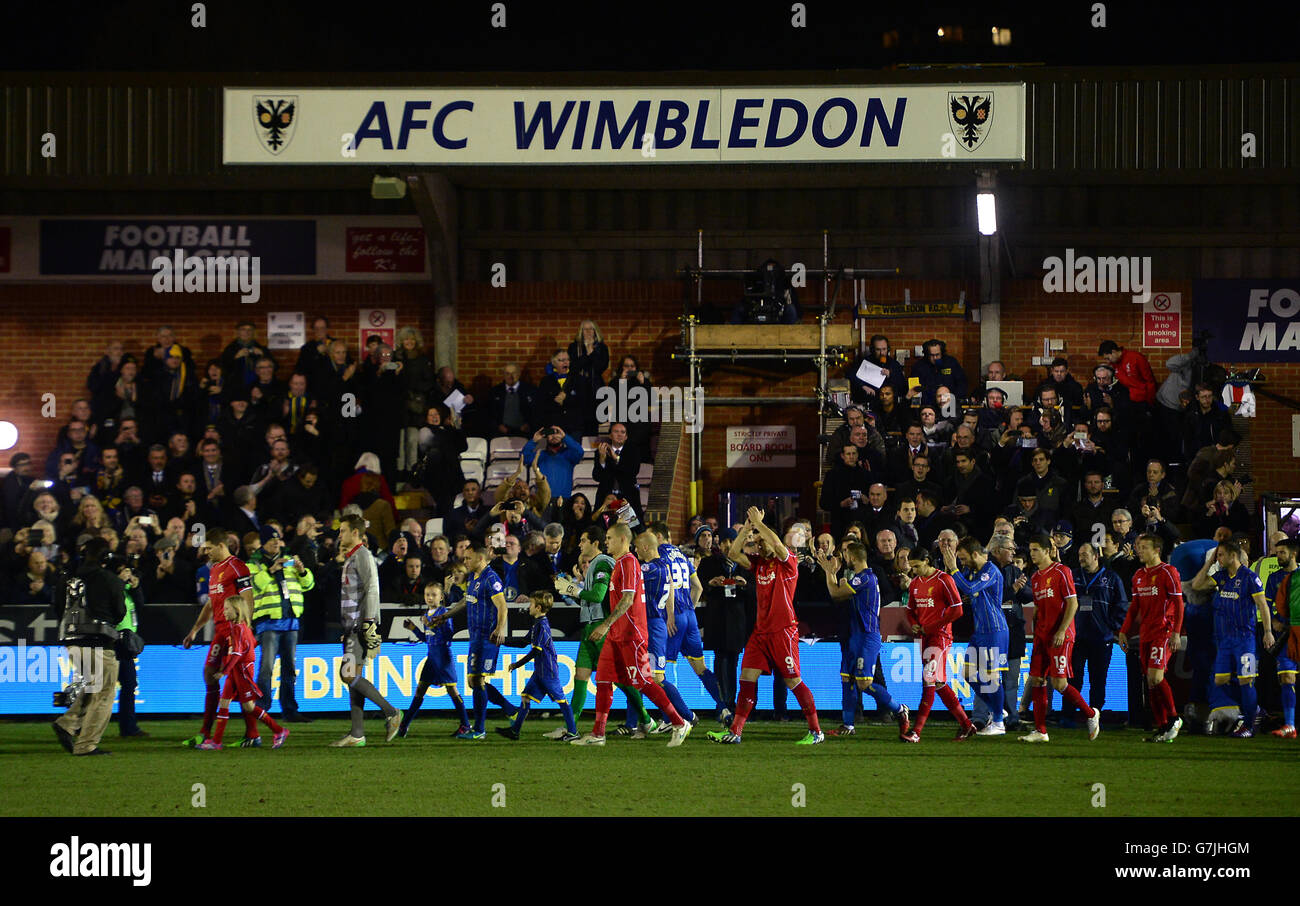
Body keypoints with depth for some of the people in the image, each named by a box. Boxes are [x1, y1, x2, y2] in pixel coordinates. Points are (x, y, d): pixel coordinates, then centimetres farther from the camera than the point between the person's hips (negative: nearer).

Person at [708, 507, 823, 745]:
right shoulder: (759, 562, 13)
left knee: (793, 681, -3)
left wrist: (758, 522, -16)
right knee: (747, 677, 0)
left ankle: (816, 732, 5)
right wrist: (748, 526, -3)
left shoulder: (787, 561, -6)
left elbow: (777, 545, -26)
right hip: (761, 631, 7)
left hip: (783, 630, -7)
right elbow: (734, 553, 4)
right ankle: (734, 731, 0)